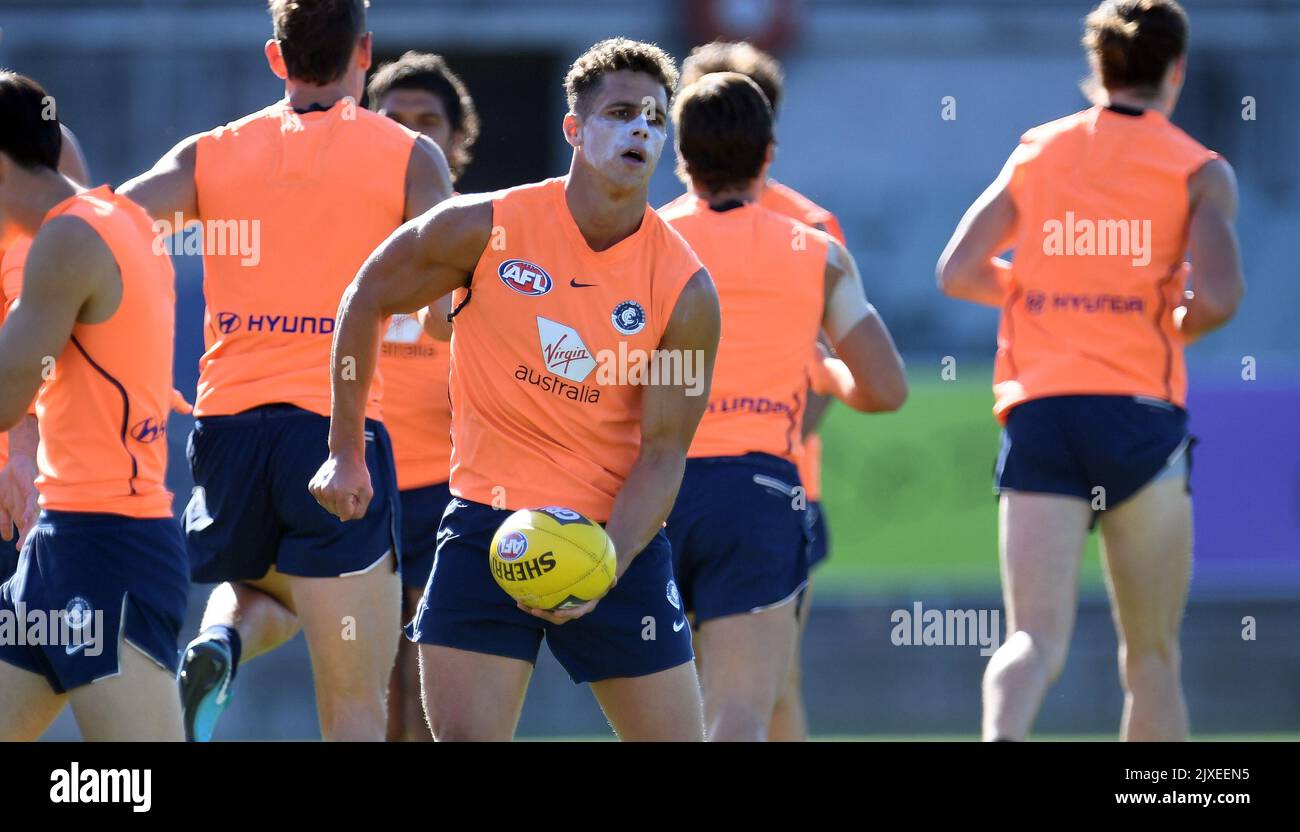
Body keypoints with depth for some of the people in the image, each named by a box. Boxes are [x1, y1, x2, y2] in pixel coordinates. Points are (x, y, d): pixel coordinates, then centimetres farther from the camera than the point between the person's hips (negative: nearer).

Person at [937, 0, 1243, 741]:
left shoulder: (1037, 152, 12)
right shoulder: (1201, 172, 2)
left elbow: (960, 272, 7)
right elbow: (1217, 297, -12)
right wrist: (1174, 328, 10)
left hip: (1037, 410, 2)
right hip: (1140, 412, -2)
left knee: (1035, 639, -8)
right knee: (1152, 654, 11)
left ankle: (1000, 739, -38)